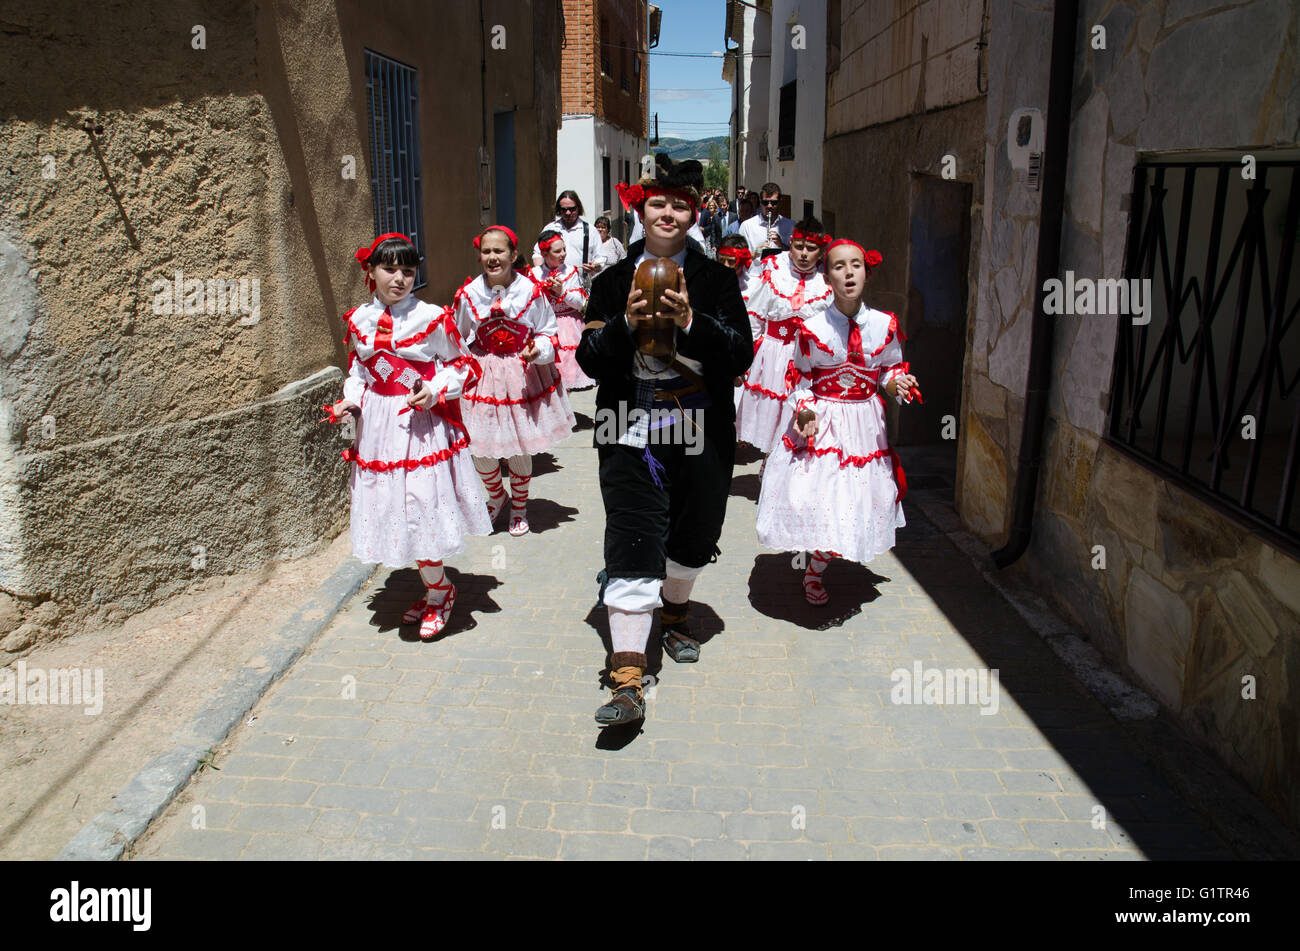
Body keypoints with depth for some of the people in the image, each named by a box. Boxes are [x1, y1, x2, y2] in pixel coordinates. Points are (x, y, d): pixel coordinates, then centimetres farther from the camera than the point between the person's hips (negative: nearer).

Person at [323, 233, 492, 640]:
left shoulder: (432, 318, -9)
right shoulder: (359, 321, 5)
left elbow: (463, 365, -1)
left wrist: (434, 391, -17)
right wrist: (349, 401, 2)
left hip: (422, 424, -5)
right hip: (378, 428, 5)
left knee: (422, 510, -4)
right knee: (392, 511, 9)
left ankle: (438, 592, 19)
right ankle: (436, 589, 27)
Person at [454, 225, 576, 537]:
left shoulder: (532, 290, -9)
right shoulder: (468, 294, -5)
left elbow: (548, 333, 2)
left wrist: (539, 348, -18)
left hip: (524, 376, -1)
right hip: (483, 377, 1)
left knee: (520, 449, 9)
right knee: (481, 450, 2)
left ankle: (519, 505, 35)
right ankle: (496, 497, 35)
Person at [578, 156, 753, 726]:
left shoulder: (716, 280, 5)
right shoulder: (613, 282, 6)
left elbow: (741, 357, -4)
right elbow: (590, 359, -1)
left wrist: (691, 322, -19)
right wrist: (626, 322, -18)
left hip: (702, 437, 2)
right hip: (631, 437, -2)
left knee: (692, 539, 17)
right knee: (632, 551, -8)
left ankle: (675, 615, 48)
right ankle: (627, 683, -6)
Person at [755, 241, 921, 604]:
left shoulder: (884, 324, -4)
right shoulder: (812, 328, -10)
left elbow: (891, 368, 10)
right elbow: (801, 379, 0)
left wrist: (897, 384, -11)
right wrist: (804, 410, -17)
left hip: (864, 424, 3)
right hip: (820, 421, -2)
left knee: (856, 499, 6)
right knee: (809, 493, -8)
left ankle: (815, 570, 28)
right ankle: (814, 569, 23)